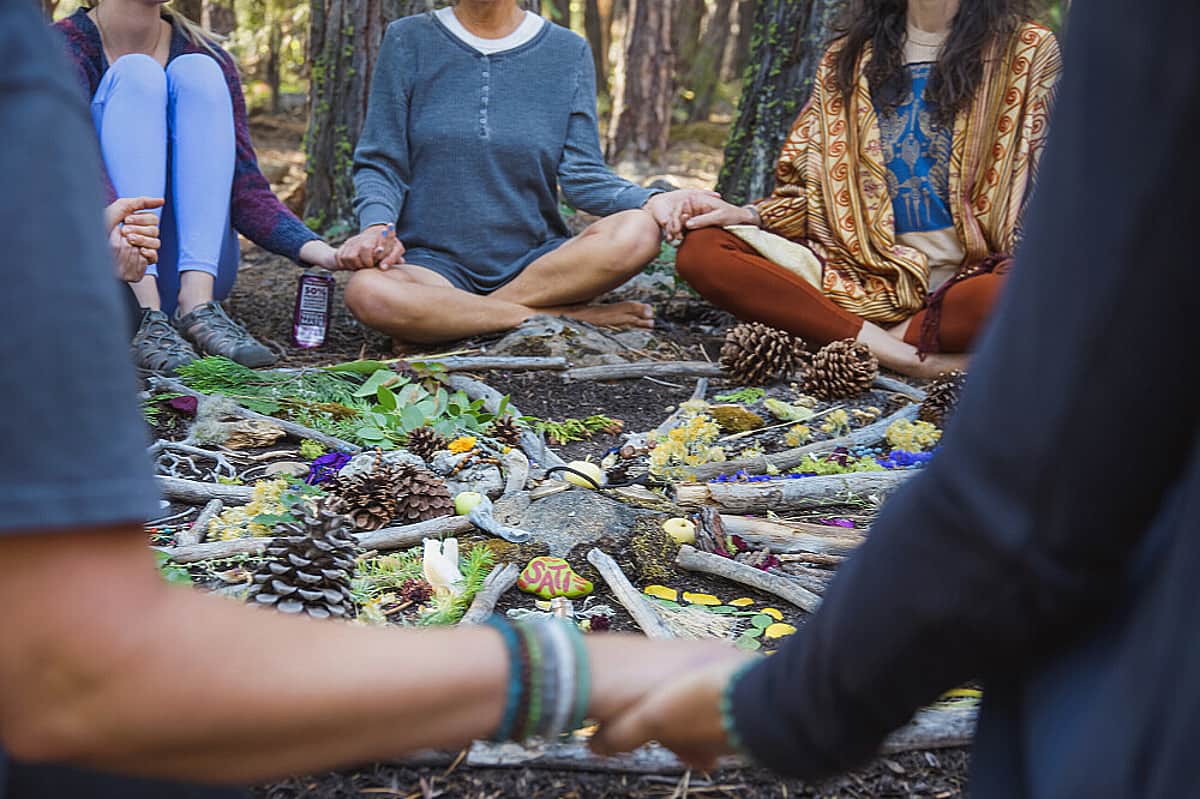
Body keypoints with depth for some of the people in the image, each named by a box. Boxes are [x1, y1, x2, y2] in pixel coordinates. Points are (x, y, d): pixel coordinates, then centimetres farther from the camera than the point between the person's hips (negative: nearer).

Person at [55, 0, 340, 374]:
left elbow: (245, 187, -7)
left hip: (190, 270, 2)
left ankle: (197, 306, -29)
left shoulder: (204, 56, 2)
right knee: (137, 73, -18)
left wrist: (315, 249, -26)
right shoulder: (66, 48, -6)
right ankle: (147, 319, -34)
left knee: (196, 72, -15)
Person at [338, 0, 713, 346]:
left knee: (638, 233, -28)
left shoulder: (568, 51, 7)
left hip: (537, 260, 1)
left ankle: (442, 319, -17)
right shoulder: (409, 40, 5)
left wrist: (651, 200, -20)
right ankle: (567, 315, -20)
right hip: (436, 262, -1)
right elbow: (381, 163, 3)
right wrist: (378, 226, -19)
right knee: (367, 293, -35)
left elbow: (581, 175, 0)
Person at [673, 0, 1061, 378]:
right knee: (701, 250, -19)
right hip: (867, 273, 4)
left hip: (971, 275, -3)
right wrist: (751, 216, -4)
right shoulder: (846, 59, 17)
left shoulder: (1028, 49, 8)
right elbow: (817, 183, 16)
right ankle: (893, 353, -27)